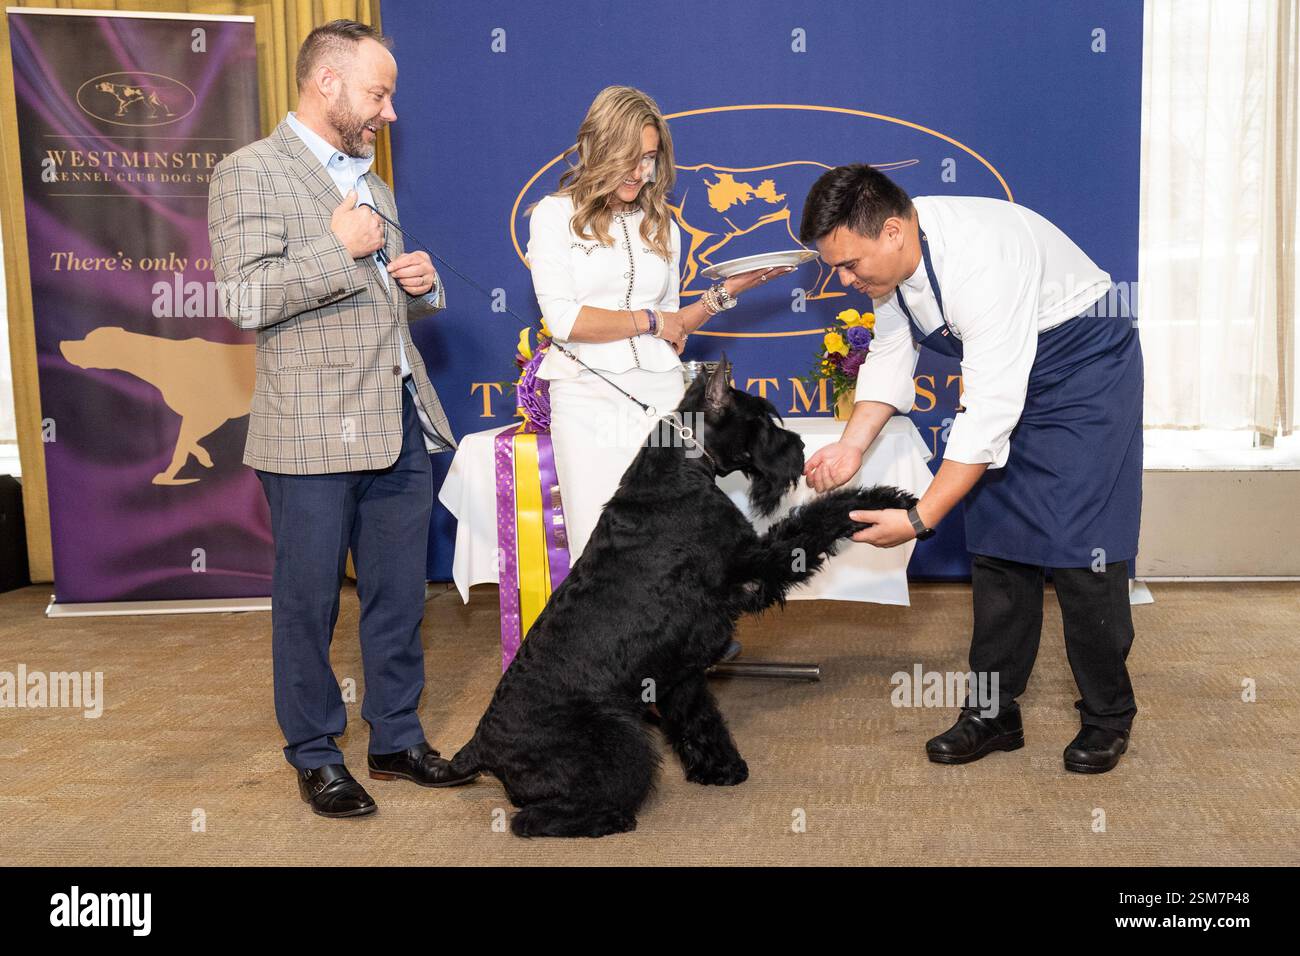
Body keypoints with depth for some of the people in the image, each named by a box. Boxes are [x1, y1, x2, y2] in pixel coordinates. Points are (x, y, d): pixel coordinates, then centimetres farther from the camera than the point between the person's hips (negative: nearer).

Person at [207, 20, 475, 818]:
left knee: (399, 596, 12)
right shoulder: (251, 172, -5)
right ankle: (315, 755, 20)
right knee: (309, 601, 5)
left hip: (401, 423, 7)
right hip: (314, 432, -7)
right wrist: (340, 246, -14)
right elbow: (248, 299, -16)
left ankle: (397, 738, 27)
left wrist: (419, 285, 8)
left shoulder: (373, 183, 20)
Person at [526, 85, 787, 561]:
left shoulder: (661, 226, 17)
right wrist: (649, 320, -3)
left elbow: (670, 328, 16)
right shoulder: (556, 214, 3)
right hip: (590, 395, -3)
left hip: (661, 392, 4)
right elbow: (564, 319, -9)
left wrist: (726, 291, 5)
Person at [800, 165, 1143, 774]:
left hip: (1083, 373, -8)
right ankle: (994, 711, 16)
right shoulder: (889, 253, -11)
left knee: (1079, 545, -8)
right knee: (995, 541, 6)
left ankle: (1107, 717, 10)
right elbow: (890, 354, 0)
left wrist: (920, 518, -35)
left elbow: (990, 410, -37)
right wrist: (852, 447, -15)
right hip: (1004, 378, 8)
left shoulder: (979, 261, -37)